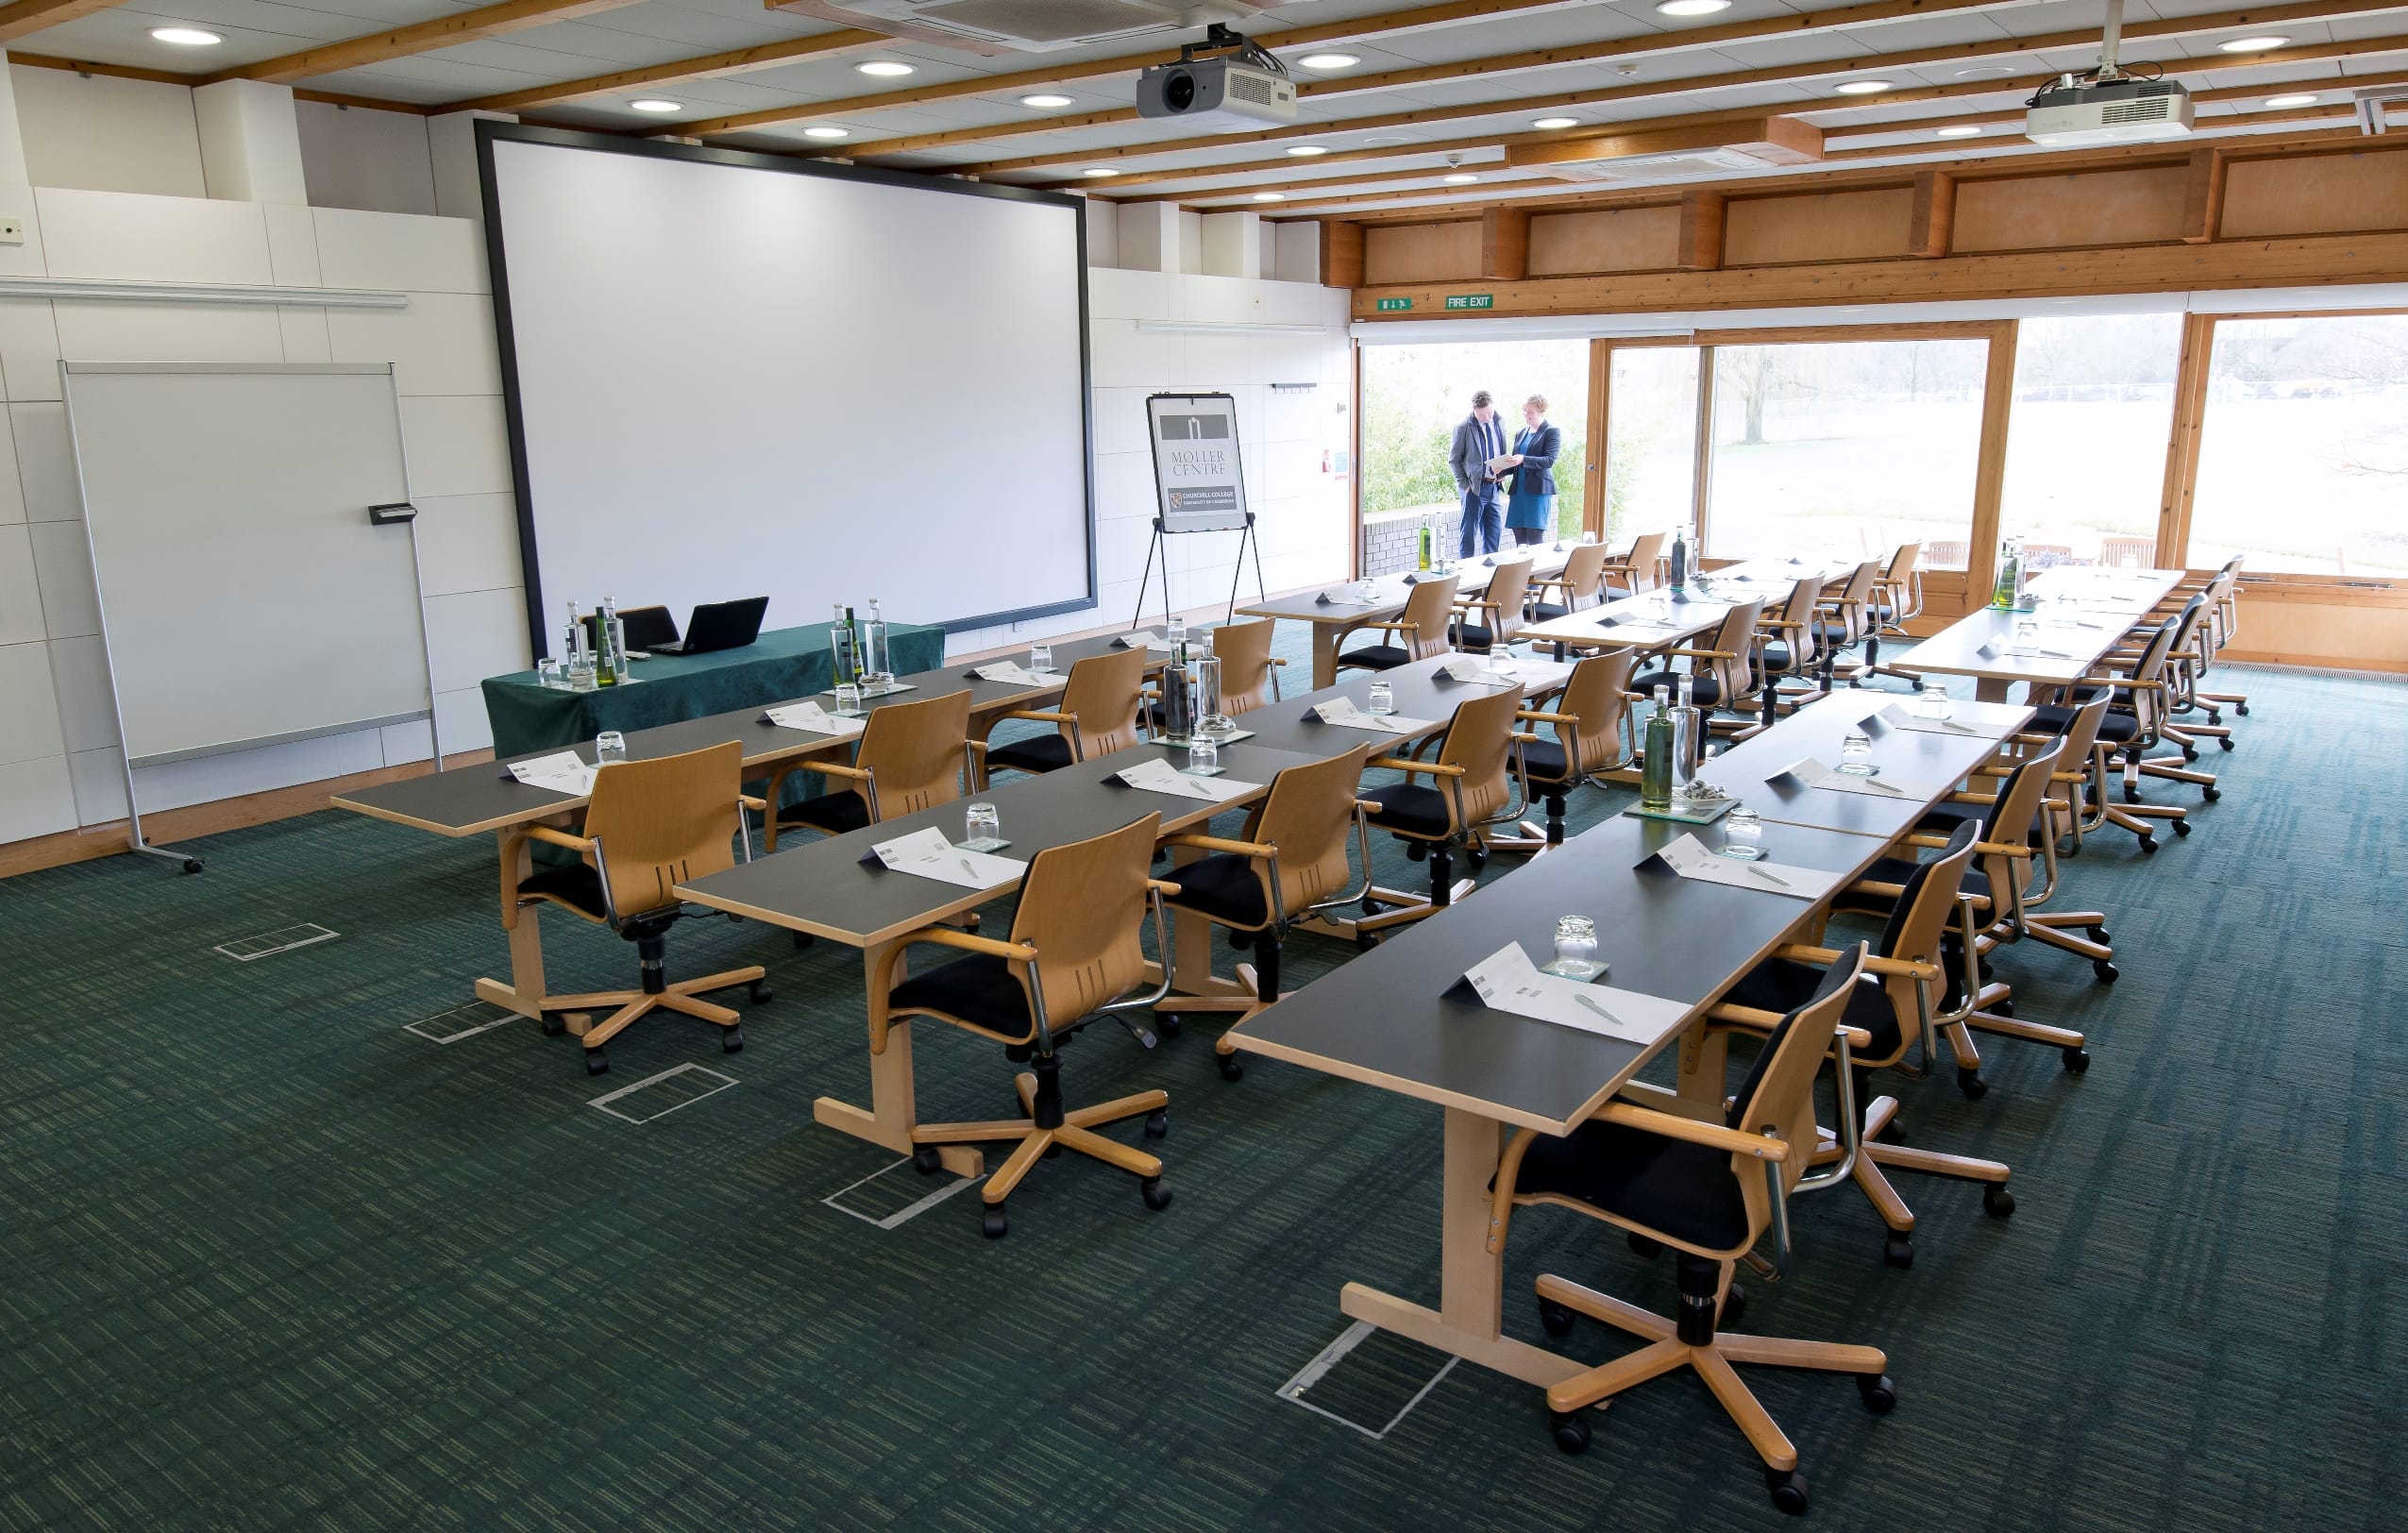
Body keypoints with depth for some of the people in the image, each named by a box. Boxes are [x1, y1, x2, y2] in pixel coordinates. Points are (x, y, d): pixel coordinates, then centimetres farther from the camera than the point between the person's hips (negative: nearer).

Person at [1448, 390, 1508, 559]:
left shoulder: (1500, 423, 8)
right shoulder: (1463, 428, -7)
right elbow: (1454, 459, -4)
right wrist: (1464, 484, -11)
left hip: (1494, 487, 5)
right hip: (1474, 488, -5)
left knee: (1493, 535, 9)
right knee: (1469, 534, -1)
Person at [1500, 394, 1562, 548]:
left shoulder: (1552, 432, 0)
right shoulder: (1520, 434, 19)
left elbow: (1549, 460, -13)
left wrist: (1523, 460, -25)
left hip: (1539, 491, -6)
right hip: (1519, 490, 6)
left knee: (1535, 539, -10)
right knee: (1520, 540, 4)